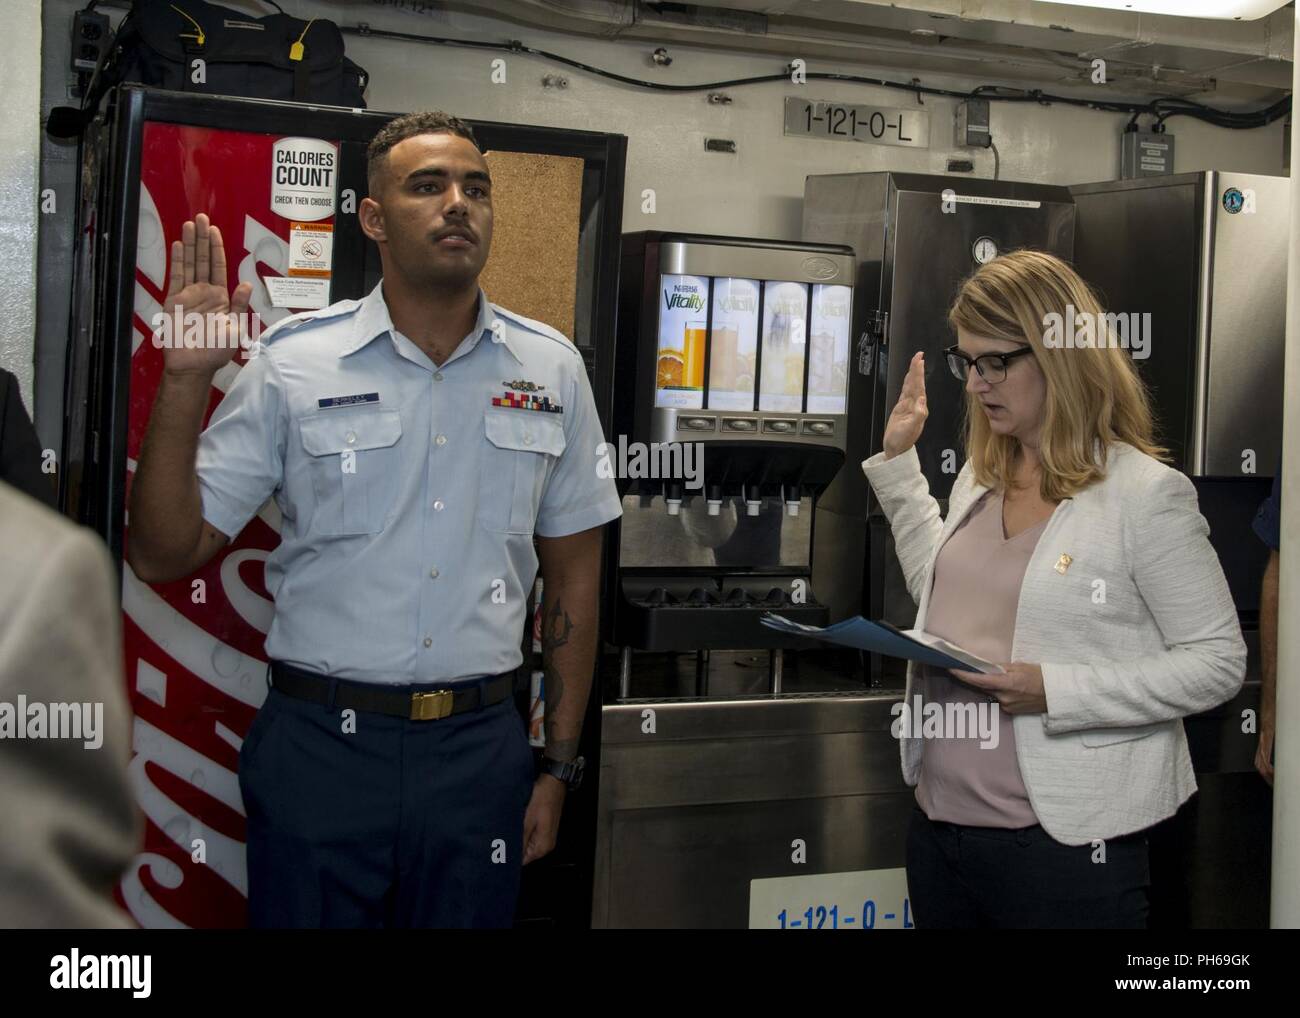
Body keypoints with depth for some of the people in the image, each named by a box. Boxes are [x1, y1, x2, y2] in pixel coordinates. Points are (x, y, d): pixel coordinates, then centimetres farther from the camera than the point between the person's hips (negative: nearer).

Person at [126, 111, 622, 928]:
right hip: (318, 744, -1)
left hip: (479, 747, 2)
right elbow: (163, 555, -3)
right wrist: (185, 379, -15)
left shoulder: (552, 369, 4)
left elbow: (574, 576, 9)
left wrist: (559, 767, 7)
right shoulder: (293, 363, -2)